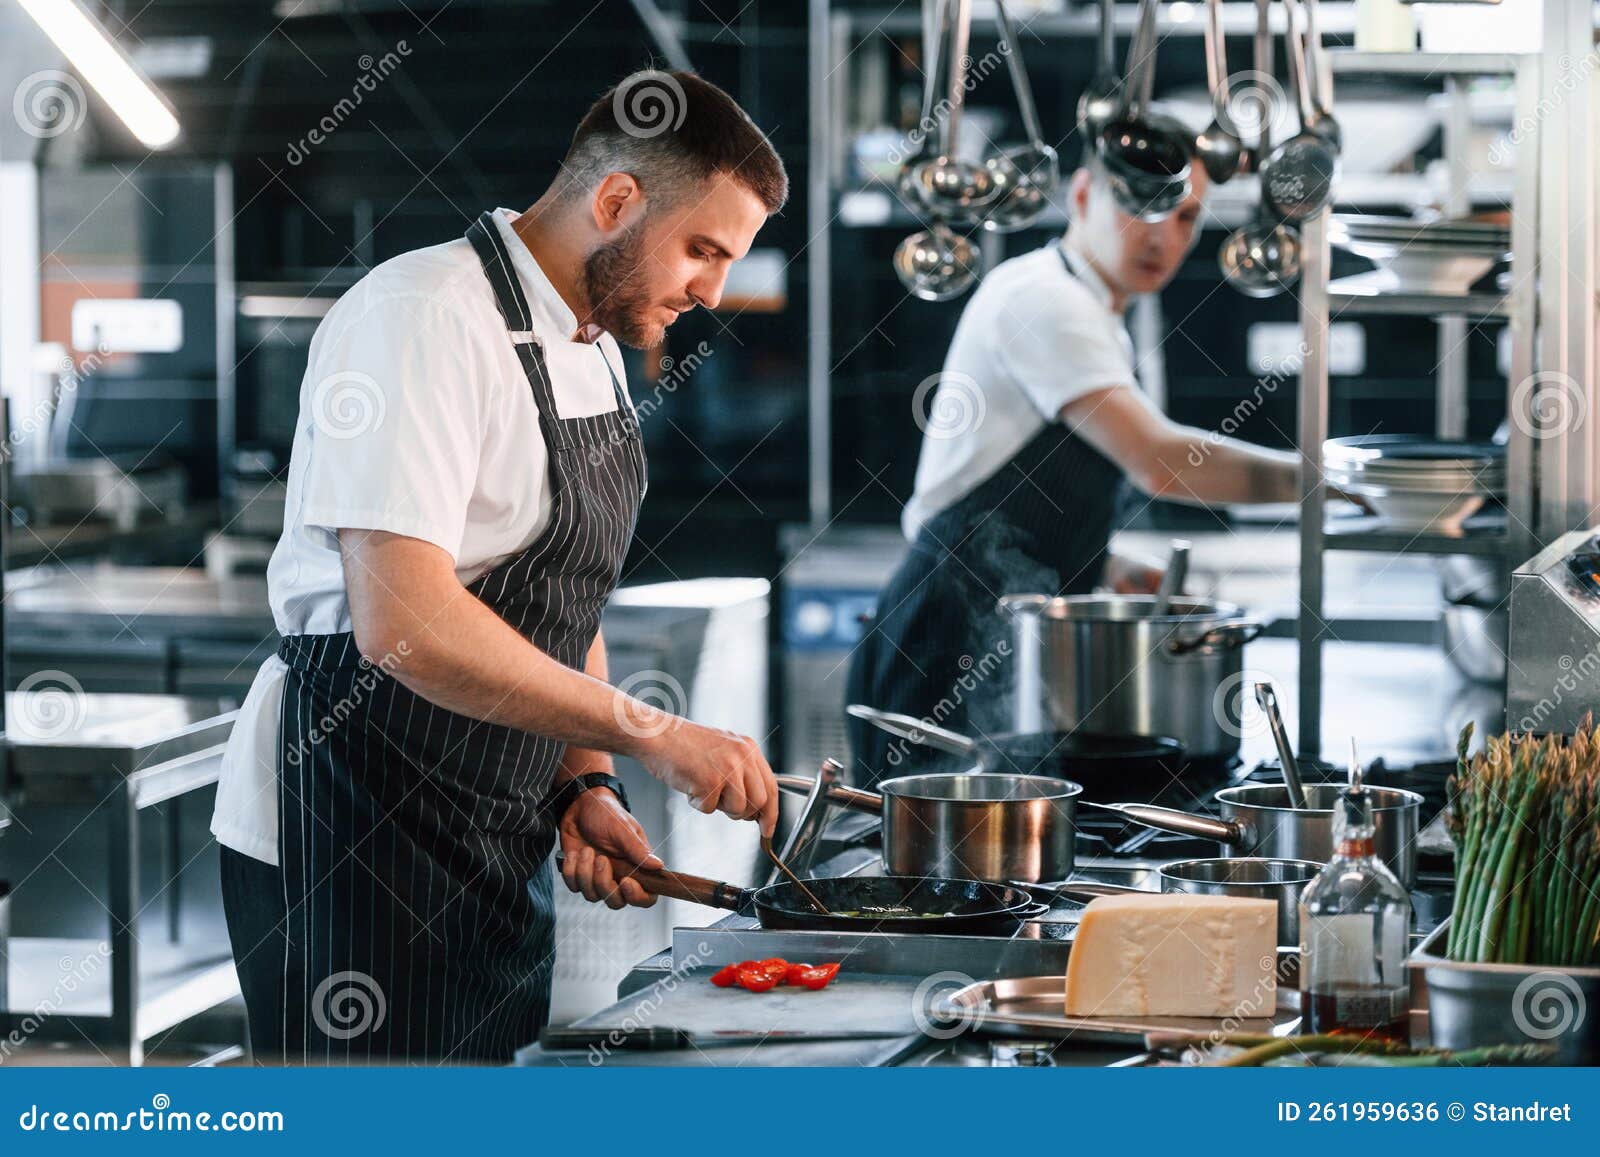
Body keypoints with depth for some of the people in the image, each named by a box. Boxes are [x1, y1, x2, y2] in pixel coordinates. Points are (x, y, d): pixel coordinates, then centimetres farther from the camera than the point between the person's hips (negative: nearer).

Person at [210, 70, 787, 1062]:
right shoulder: (423, 318, -18)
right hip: (351, 837, -9)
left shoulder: (595, 349, 13)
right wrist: (650, 735, -25)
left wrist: (585, 786, 4)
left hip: (501, 841, 9)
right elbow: (403, 624, -29)